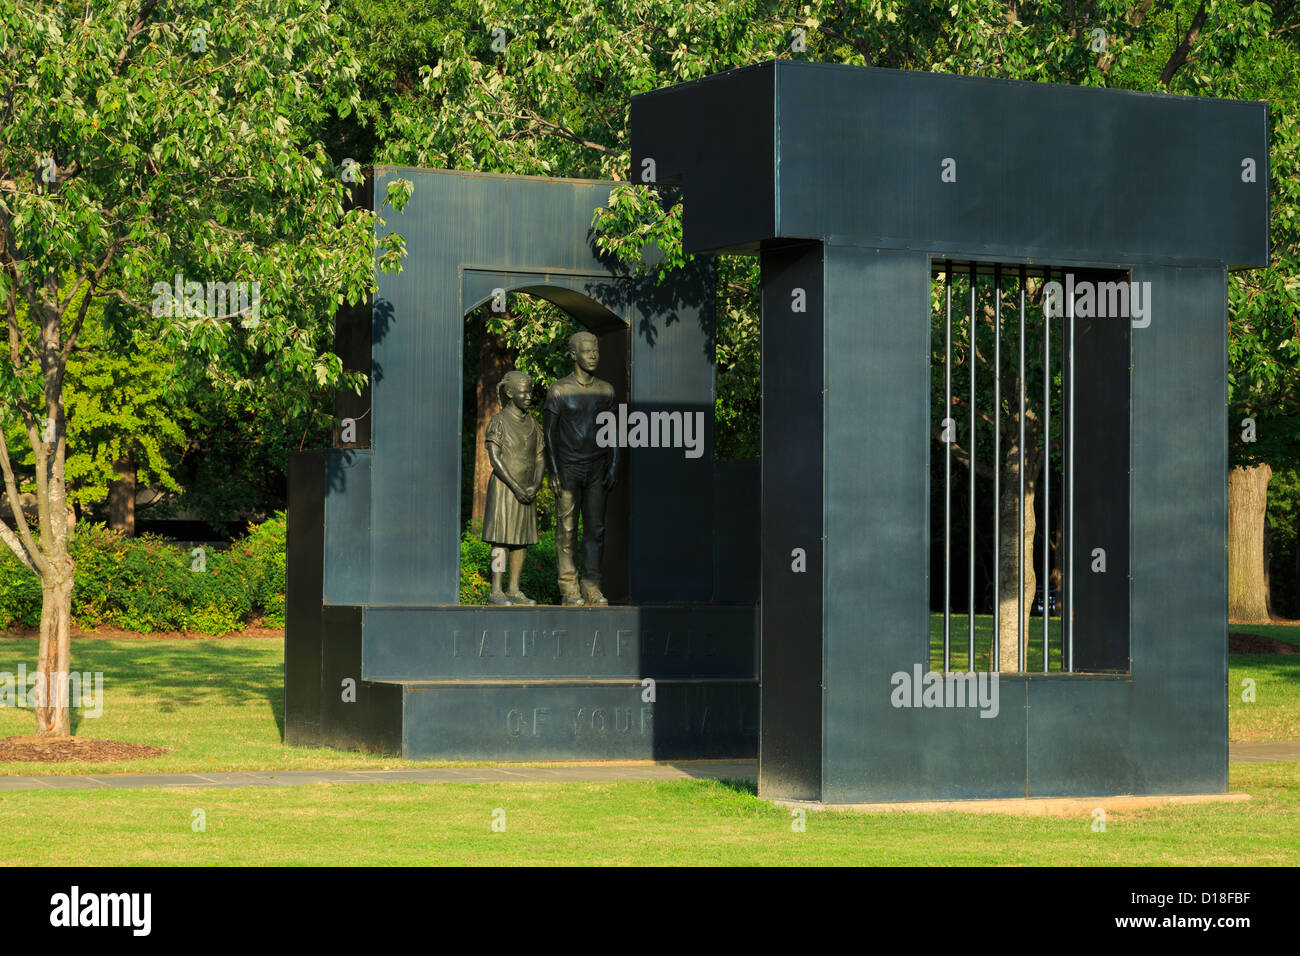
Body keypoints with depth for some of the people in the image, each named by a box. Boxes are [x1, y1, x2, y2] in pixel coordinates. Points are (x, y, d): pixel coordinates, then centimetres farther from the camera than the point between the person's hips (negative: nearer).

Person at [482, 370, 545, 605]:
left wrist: (535, 485, -7)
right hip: (503, 487, -6)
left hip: (526, 490, 6)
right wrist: (515, 487, -17)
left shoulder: (533, 425, 11)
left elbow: (541, 457, 10)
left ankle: (514, 589, 11)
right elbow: (494, 458, -13)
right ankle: (496, 591, -5)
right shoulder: (499, 422, -7)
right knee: (502, 539, -7)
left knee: (522, 539, 6)